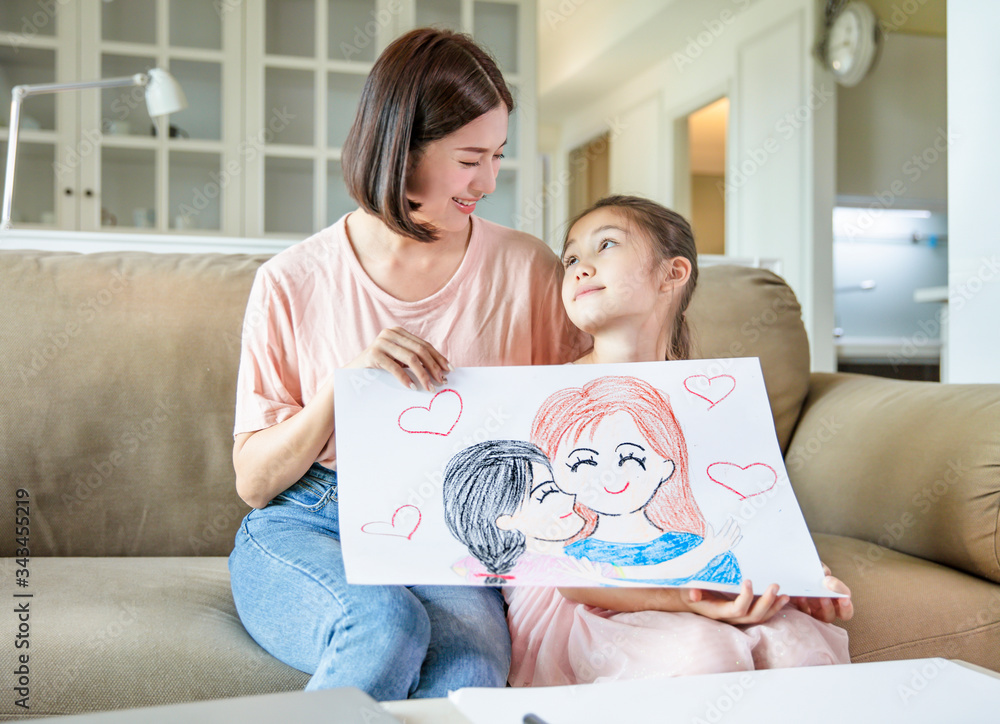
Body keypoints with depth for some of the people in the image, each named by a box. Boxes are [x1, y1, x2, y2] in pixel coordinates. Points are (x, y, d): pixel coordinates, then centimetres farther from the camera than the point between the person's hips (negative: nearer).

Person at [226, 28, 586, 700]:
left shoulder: (525, 267, 4)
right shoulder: (292, 283, 0)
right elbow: (254, 481, -1)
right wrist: (345, 383, -16)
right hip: (305, 529, 0)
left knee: (470, 669, -33)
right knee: (385, 624, -34)